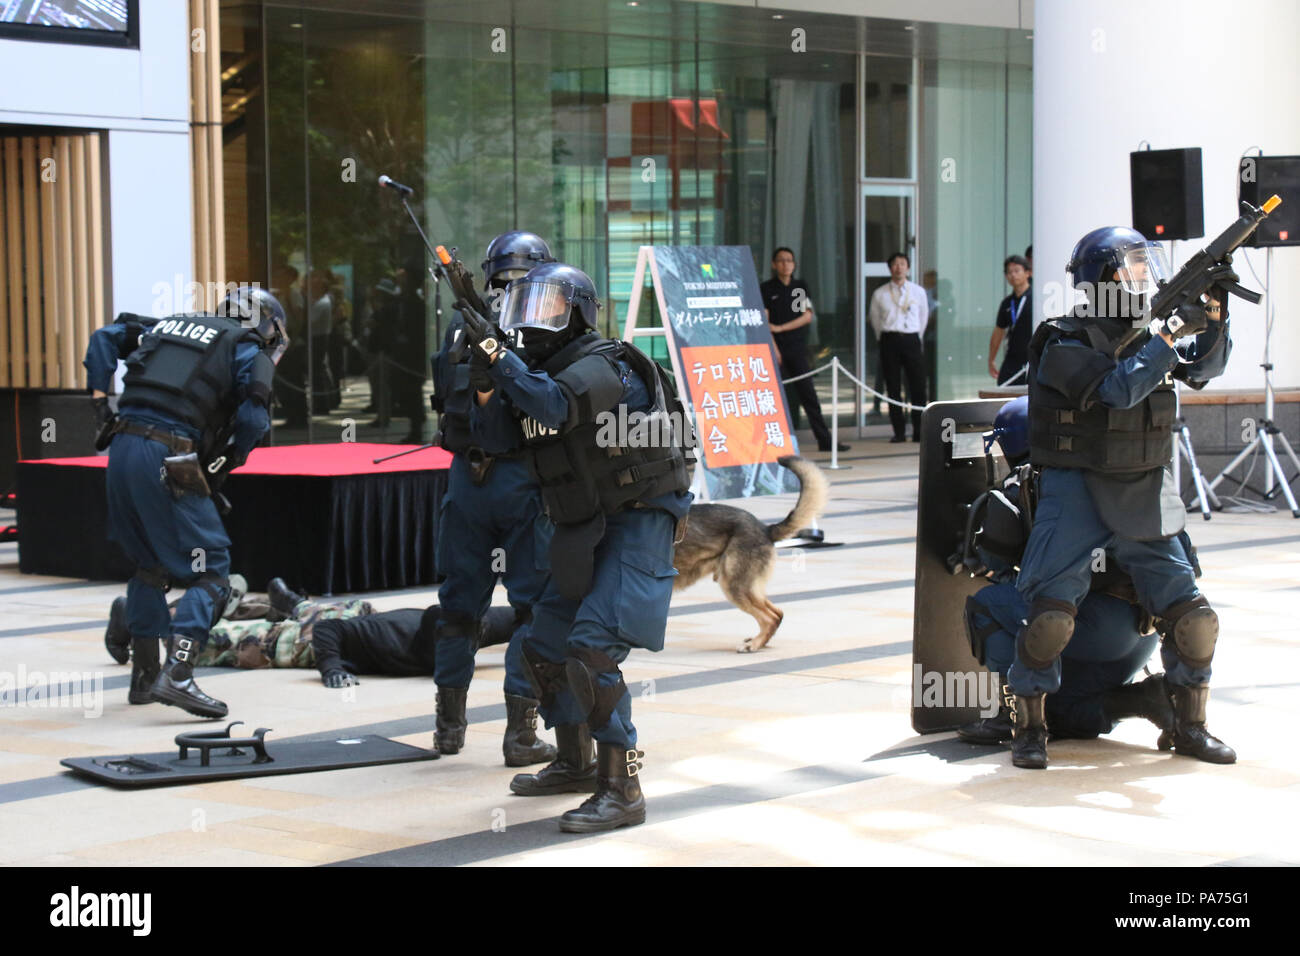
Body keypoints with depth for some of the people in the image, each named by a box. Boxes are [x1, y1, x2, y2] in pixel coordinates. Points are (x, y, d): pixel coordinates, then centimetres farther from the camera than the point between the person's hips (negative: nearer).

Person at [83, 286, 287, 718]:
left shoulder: (168, 326, 25)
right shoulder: (245, 348, 8)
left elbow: (105, 337, 17)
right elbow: (253, 416, -7)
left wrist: (100, 399, 13)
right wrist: (223, 465, 5)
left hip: (121, 449, 7)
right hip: (167, 458, -6)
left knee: (149, 565, 21)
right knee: (209, 570, -2)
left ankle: (144, 675, 24)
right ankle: (177, 675, -17)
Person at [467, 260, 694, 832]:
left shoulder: (598, 366, -18)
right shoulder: (547, 369, 12)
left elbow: (555, 404, -37)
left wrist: (498, 360, -32)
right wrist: (486, 384, -1)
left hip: (637, 523, -10)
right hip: (587, 531, 10)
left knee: (592, 648, -22)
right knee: (545, 645, 17)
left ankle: (622, 790, -18)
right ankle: (576, 764, 34)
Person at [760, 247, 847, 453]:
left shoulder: (801, 287, 12)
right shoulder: (766, 289, 1)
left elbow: (807, 316, 3)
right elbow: (762, 321, -5)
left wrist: (779, 328, -6)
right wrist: (773, 349, -15)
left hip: (798, 350, 3)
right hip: (777, 350, -3)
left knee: (809, 395, 2)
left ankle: (824, 440, 0)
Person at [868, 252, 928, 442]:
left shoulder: (918, 292, 9)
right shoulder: (879, 294, 5)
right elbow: (875, 320, 15)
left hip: (911, 340, 1)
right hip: (889, 341, -1)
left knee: (918, 387, -6)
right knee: (893, 389, -1)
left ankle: (919, 432, -2)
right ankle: (898, 432, 3)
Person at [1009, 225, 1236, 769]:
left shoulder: (1144, 334, 8)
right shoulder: (1064, 345, -12)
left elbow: (1204, 368, 7)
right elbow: (1119, 388, -24)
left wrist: (1213, 312, -9)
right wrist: (1172, 331, -24)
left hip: (1144, 496, 6)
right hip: (1077, 494, -6)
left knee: (1190, 614, 1)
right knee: (1051, 612, -14)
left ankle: (1189, 726, 14)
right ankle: (1029, 729, 0)